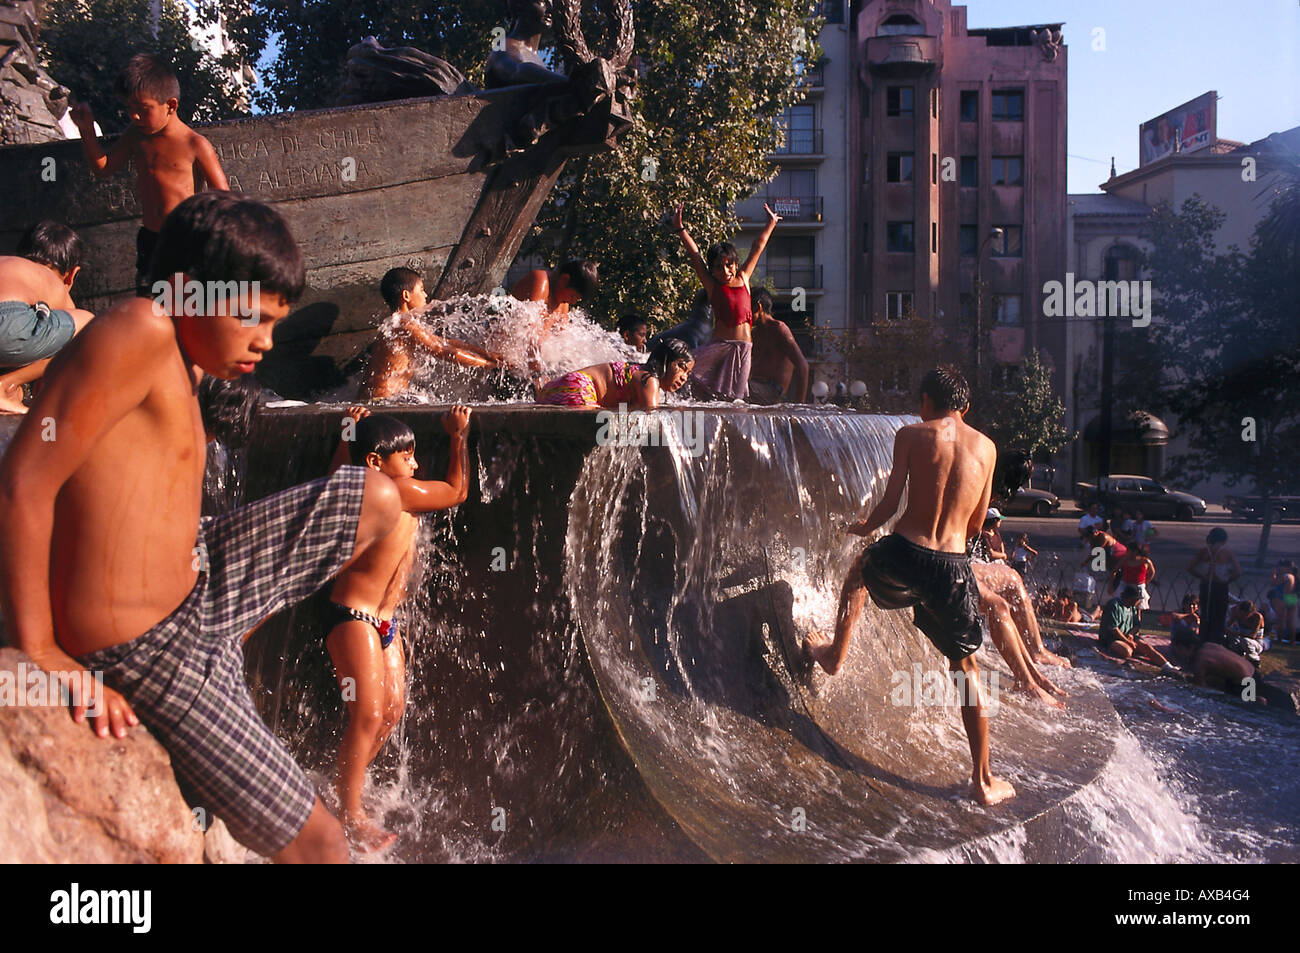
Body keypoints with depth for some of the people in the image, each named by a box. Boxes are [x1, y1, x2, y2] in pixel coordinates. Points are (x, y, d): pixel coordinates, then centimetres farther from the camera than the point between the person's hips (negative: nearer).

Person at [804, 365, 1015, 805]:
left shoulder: (911, 435, -1)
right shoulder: (986, 447, 8)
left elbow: (891, 501, -5)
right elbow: (976, 522, 14)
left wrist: (865, 526, 15)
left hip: (903, 555, -2)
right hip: (954, 567, 2)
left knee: (861, 568, 35)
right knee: (966, 667, 15)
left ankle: (835, 653, 46)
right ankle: (983, 781, 16)